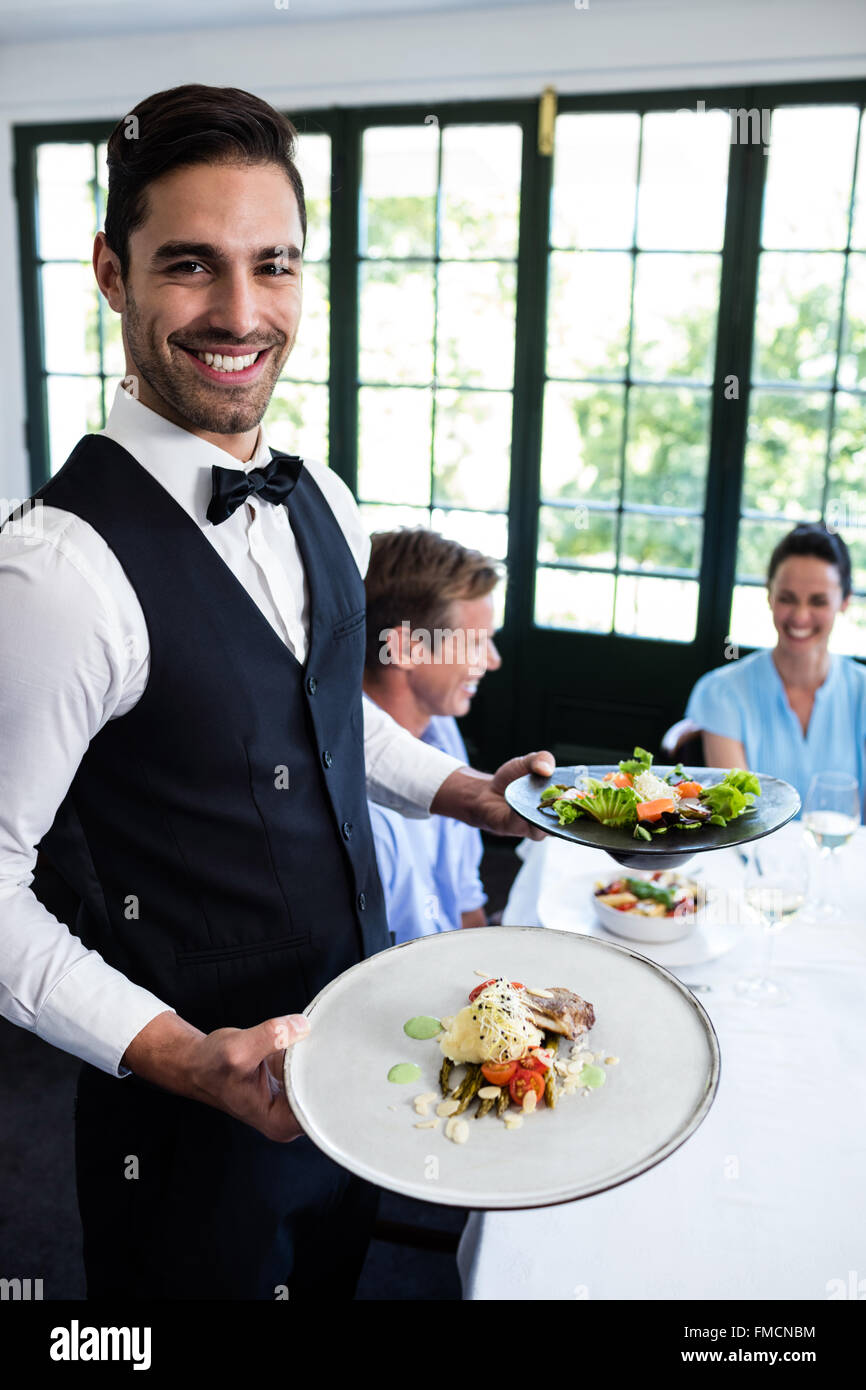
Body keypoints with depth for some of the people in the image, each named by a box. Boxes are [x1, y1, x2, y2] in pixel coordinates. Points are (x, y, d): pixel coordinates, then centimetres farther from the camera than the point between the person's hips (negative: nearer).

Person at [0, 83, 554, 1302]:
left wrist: (458, 789, 5)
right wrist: (181, 1056, -29)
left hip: (365, 1052, 7)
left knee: (338, 1271, 29)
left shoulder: (324, 507, -2)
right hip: (196, 1103, -6)